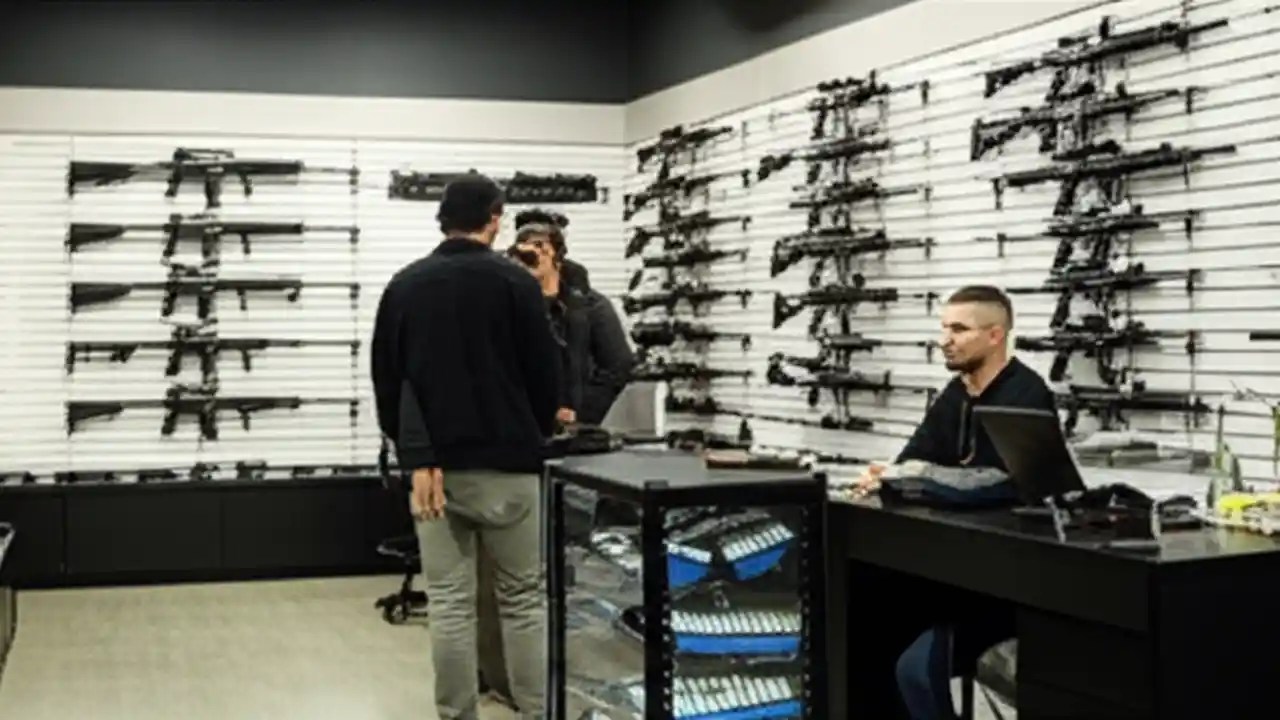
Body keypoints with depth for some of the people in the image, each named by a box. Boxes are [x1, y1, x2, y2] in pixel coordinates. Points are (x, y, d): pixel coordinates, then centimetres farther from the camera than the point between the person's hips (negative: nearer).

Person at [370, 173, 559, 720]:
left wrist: (413, 453, 2)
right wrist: (534, 438, 16)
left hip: (432, 465, 3)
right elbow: (545, 372, -2)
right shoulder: (514, 282, -5)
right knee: (523, 599, 8)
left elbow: (385, 378, 3)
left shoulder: (404, 285, 5)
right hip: (505, 464, -2)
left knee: (450, 604, 6)